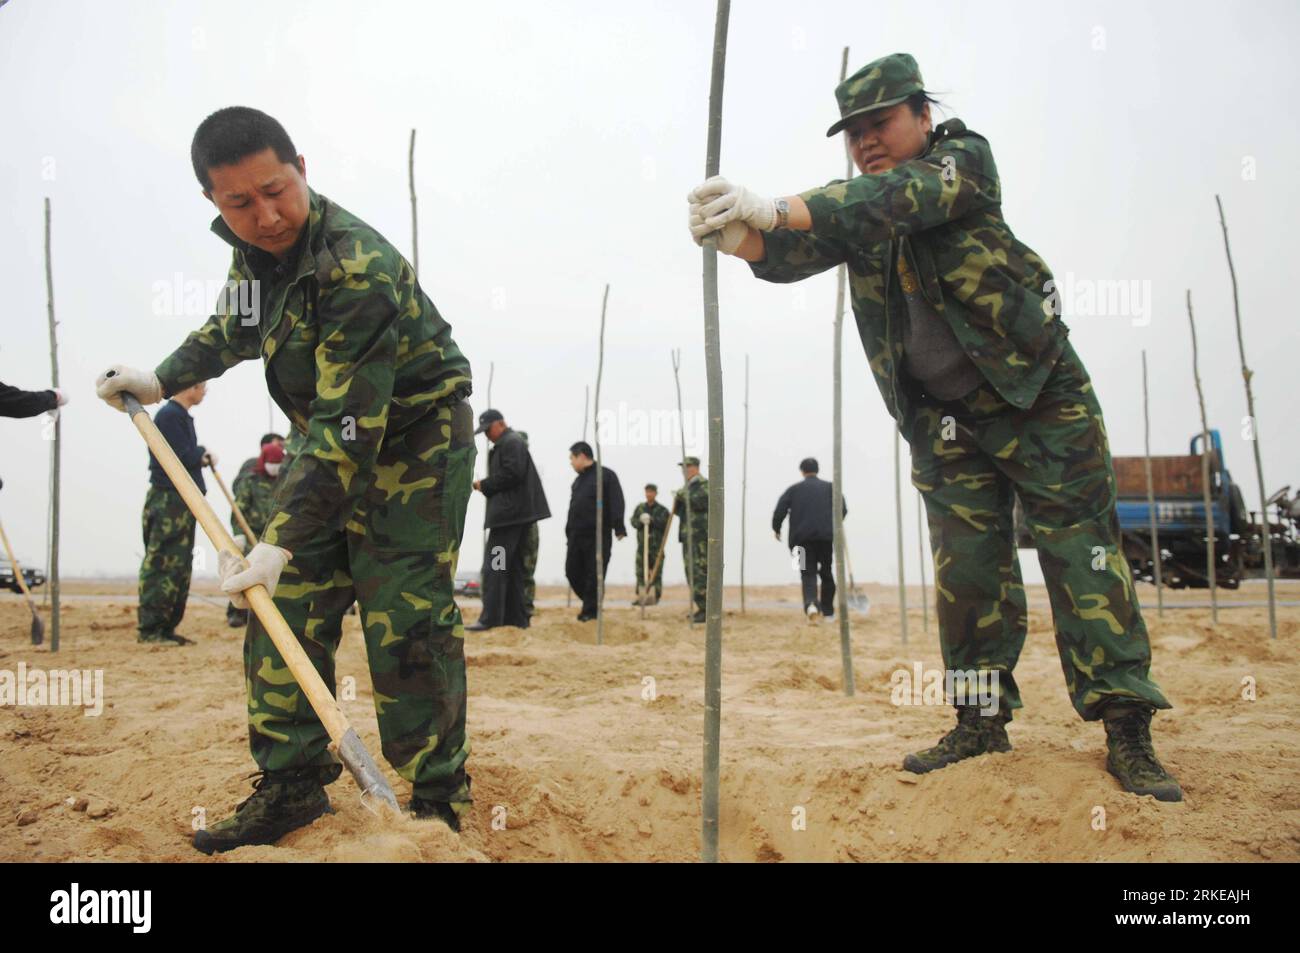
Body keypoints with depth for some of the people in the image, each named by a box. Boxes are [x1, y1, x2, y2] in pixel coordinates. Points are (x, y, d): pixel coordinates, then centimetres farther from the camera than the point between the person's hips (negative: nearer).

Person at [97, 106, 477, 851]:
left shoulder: (359, 268, -30)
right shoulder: (253, 247, -2)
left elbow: (350, 429, -33)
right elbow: (234, 327, 22)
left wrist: (285, 539, -34)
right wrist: (164, 380, 11)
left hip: (415, 436, -8)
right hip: (330, 437, 8)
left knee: (404, 621, -11)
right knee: (284, 605, 3)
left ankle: (438, 797, 2)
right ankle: (293, 782, 15)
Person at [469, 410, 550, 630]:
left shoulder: (511, 442, -8)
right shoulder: (505, 444, 23)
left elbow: (512, 475, -19)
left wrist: (485, 485, -9)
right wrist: (486, 486, 6)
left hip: (509, 513, -11)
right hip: (517, 514, 11)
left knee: (494, 565, -12)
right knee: (512, 567, 11)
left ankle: (490, 618, -14)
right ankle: (515, 617, 14)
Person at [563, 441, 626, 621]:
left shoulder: (606, 475, -3)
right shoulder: (578, 480, 19)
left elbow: (616, 504, -12)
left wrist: (619, 528, -21)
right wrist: (568, 532, 18)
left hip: (598, 535, -7)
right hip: (577, 535, 7)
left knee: (594, 574, -4)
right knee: (572, 571, 6)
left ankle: (590, 609, 6)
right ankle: (591, 603, 22)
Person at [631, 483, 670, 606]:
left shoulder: (662, 509, 4)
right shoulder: (639, 507, 14)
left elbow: (665, 524, -10)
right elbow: (633, 522, 6)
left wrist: (651, 520, -19)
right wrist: (641, 520, -14)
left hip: (657, 545, -3)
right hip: (642, 544, 3)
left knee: (656, 571, -3)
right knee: (640, 570, 1)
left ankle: (656, 596, 1)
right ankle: (640, 595, 6)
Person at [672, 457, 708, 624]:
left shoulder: (704, 484, -5)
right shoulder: (687, 487, 21)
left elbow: (702, 502, -22)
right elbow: (681, 511, 24)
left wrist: (683, 496, -19)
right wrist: (676, 504, 4)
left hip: (700, 535, -9)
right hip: (687, 535, 9)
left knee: (700, 570, -13)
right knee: (691, 570, 11)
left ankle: (704, 609, -13)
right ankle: (697, 606, 18)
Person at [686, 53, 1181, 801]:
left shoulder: (964, 158, -10)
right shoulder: (851, 211, 5)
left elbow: (895, 197, -31)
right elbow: (790, 255, -12)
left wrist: (774, 209, -44)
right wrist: (740, 236, -35)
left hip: (1042, 397, -4)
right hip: (948, 421, 5)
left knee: (1084, 556, -4)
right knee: (966, 568, 3)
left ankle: (1127, 731, 1)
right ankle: (983, 719, 13)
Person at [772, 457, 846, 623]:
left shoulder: (794, 489, 6)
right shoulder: (830, 487, 8)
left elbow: (780, 510, 0)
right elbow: (843, 509, 0)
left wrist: (776, 529, 15)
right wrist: (834, 524, 19)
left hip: (803, 537, -1)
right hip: (826, 536, 1)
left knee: (808, 574, -1)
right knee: (826, 572, 16)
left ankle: (811, 604, -27)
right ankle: (827, 609, 22)